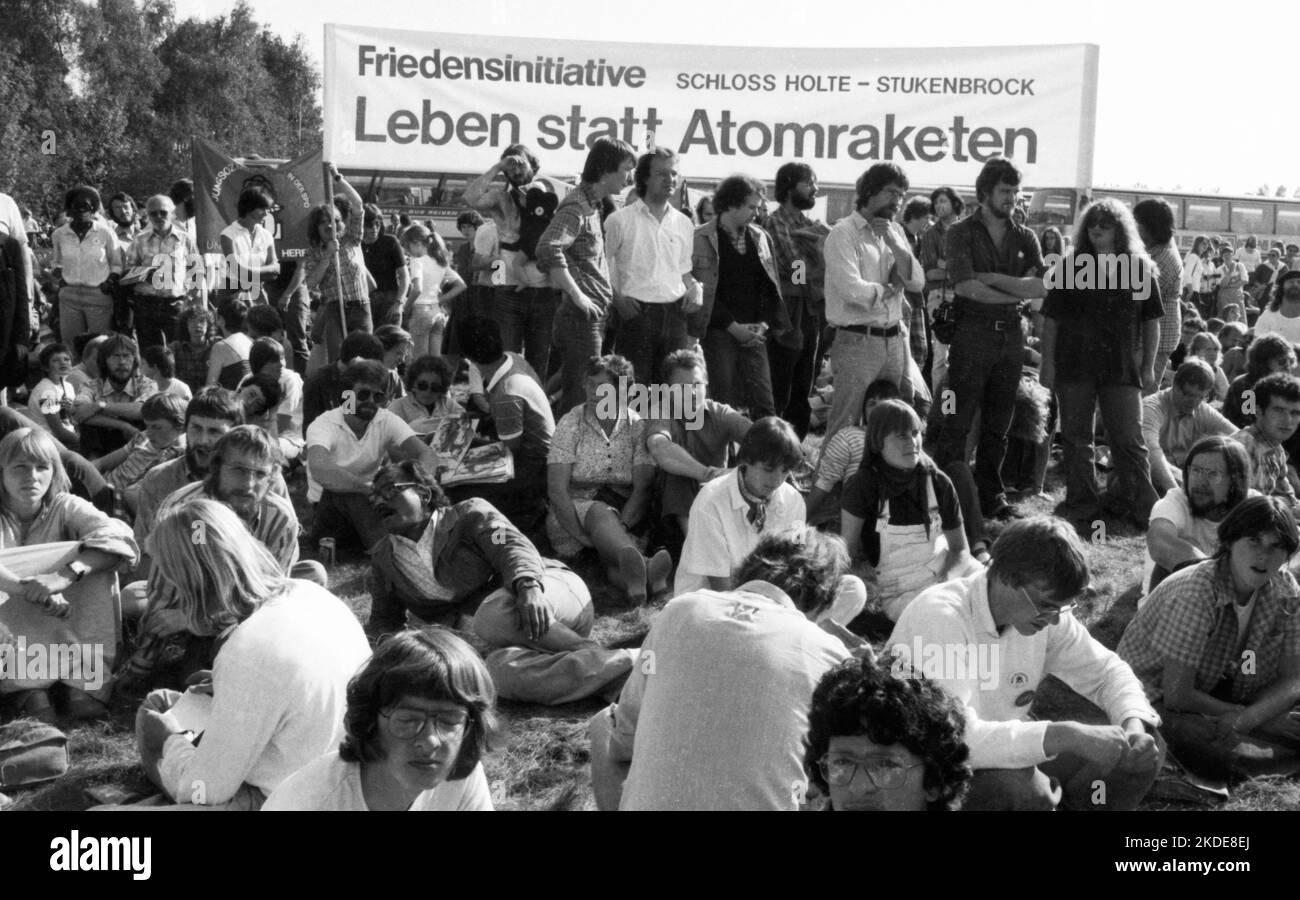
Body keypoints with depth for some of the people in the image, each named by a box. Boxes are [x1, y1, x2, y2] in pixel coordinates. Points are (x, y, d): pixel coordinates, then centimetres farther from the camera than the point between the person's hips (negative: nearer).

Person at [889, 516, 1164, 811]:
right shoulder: (940, 618, -29)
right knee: (1027, 792, -35)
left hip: (1008, 755, 7)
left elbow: (1105, 669, 5)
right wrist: (1068, 736, -39)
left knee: (1145, 748, -4)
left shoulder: (1041, 608, -8)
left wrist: (1135, 723, -16)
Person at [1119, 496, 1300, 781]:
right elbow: (1176, 695, -26)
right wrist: (1234, 713, -14)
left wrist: (1244, 720, -21)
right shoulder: (1196, 593, -27)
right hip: (1155, 698, -6)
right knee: (1230, 757, -29)